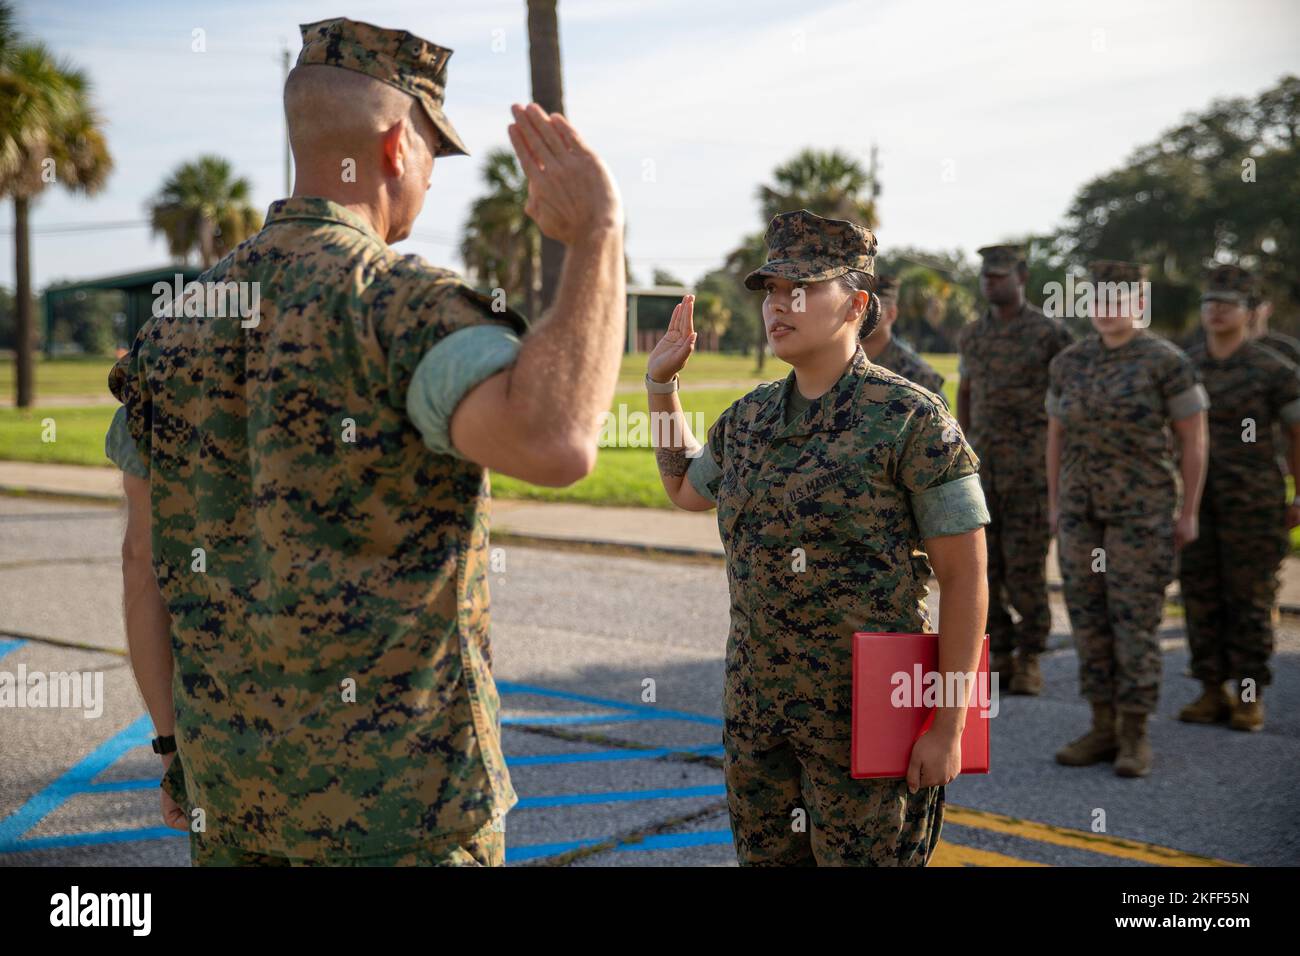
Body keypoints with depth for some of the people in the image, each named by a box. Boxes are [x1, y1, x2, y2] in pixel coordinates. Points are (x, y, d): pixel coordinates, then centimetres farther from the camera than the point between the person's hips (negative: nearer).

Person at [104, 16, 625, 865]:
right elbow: (553, 443, -39)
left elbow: (145, 561, 7)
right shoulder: (405, 302, -18)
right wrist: (599, 234, -28)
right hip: (395, 796, -6)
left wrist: (180, 751, 15)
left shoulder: (179, 320, 4)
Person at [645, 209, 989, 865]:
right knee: (765, 856, 17)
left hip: (864, 715, -6)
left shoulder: (912, 419, -13)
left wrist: (948, 727, -15)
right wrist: (661, 382, 17)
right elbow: (686, 490, 27)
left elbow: (964, 578, -12)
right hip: (755, 709, 6)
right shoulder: (749, 418, 6)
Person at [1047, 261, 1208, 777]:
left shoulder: (1167, 360, -9)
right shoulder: (1069, 362, 5)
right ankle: (1103, 730, 15)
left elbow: (1194, 440, -6)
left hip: (1143, 507, -5)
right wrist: (1054, 505, 11)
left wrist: (1189, 514, -8)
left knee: (1135, 619, -4)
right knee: (1090, 617, 6)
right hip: (1084, 509, 5)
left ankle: (1135, 738, 6)